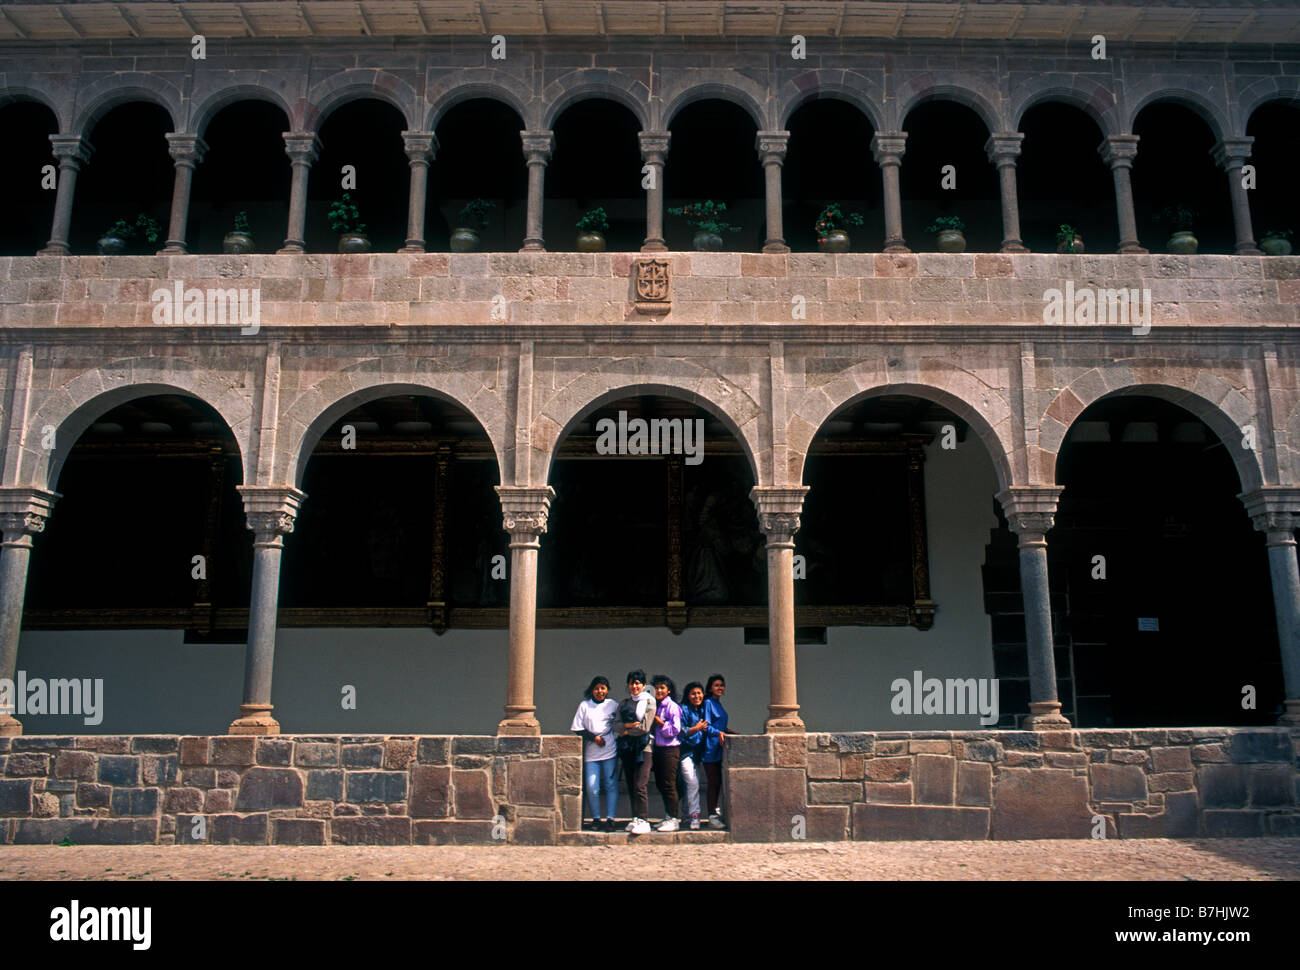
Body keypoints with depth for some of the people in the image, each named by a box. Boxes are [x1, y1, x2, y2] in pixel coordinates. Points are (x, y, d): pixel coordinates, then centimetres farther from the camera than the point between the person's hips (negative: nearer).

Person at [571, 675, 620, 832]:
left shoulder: (613, 705, 9)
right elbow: (578, 729, 5)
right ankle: (596, 819, 7)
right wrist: (594, 737, -7)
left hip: (610, 752, 0)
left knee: (611, 785, -3)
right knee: (592, 788, -6)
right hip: (590, 753, 0)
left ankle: (610, 819, 2)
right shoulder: (584, 705, 7)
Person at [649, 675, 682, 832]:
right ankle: (667, 817, 23)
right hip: (658, 748, 8)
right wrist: (653, 721, 3)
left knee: (669, 784, -6)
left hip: (670, 749, -8)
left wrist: (659, 722, -12)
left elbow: (675, 729, -14)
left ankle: (673, 820, 0)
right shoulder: (656, 706, 14)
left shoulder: (671, 706, -9)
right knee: (660, 783, 12)